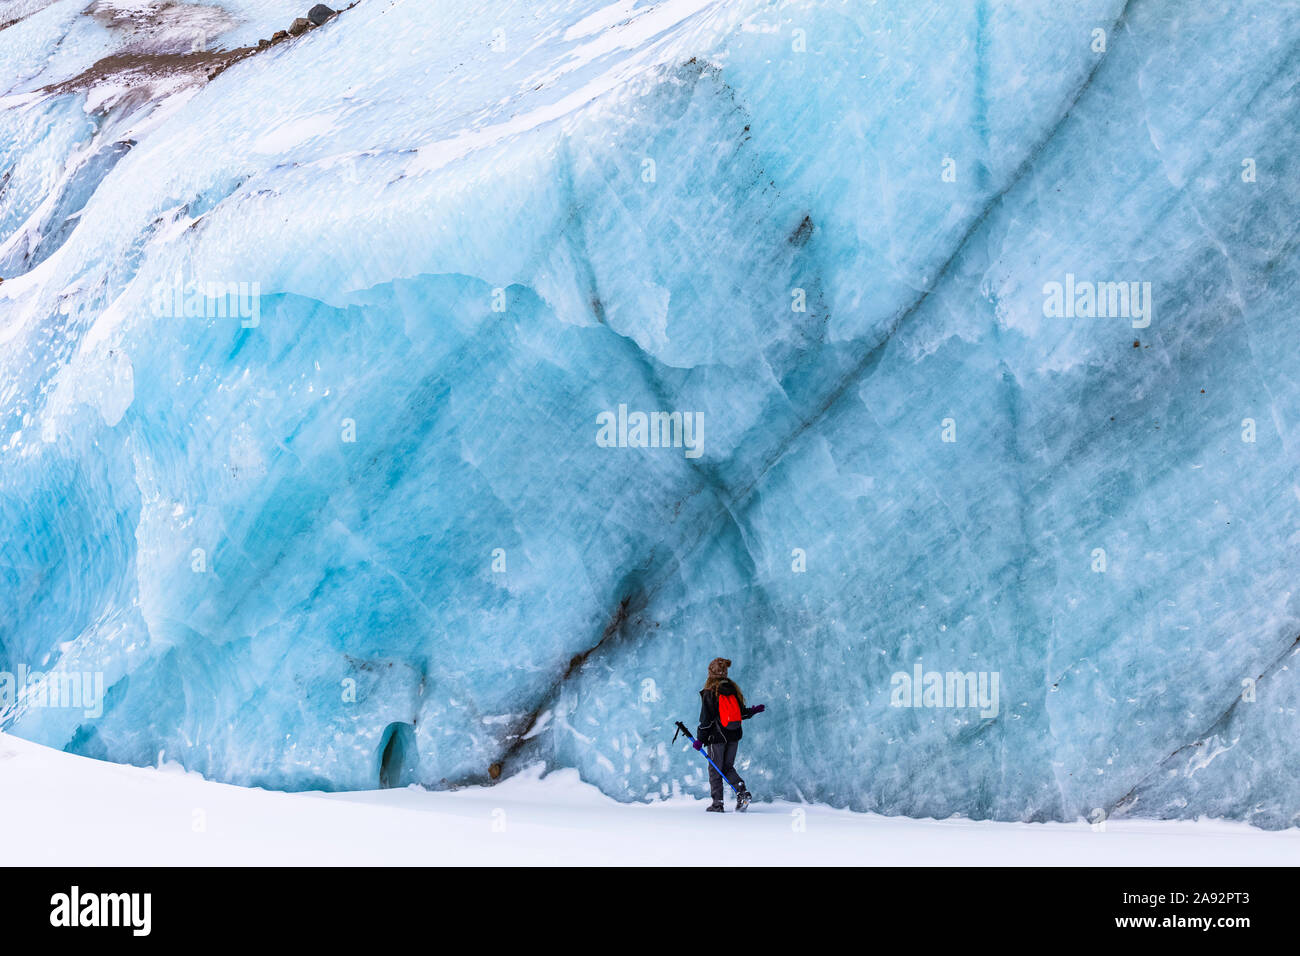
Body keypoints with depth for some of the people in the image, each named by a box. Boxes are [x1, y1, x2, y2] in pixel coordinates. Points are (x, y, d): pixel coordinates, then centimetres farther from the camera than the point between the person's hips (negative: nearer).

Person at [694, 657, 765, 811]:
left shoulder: (709, 693, -10)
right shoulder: (733, 689, 5)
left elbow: (706, 719, -12)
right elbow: (741, 712, 10)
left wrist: (700, 739, -6)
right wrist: (755, 710, 30)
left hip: (717, 736, -5)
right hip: (734, 736, 5)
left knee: (715, 770, 5)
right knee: (728, 767, 16)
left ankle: (717, 804, 3)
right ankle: (742, 791, -7)